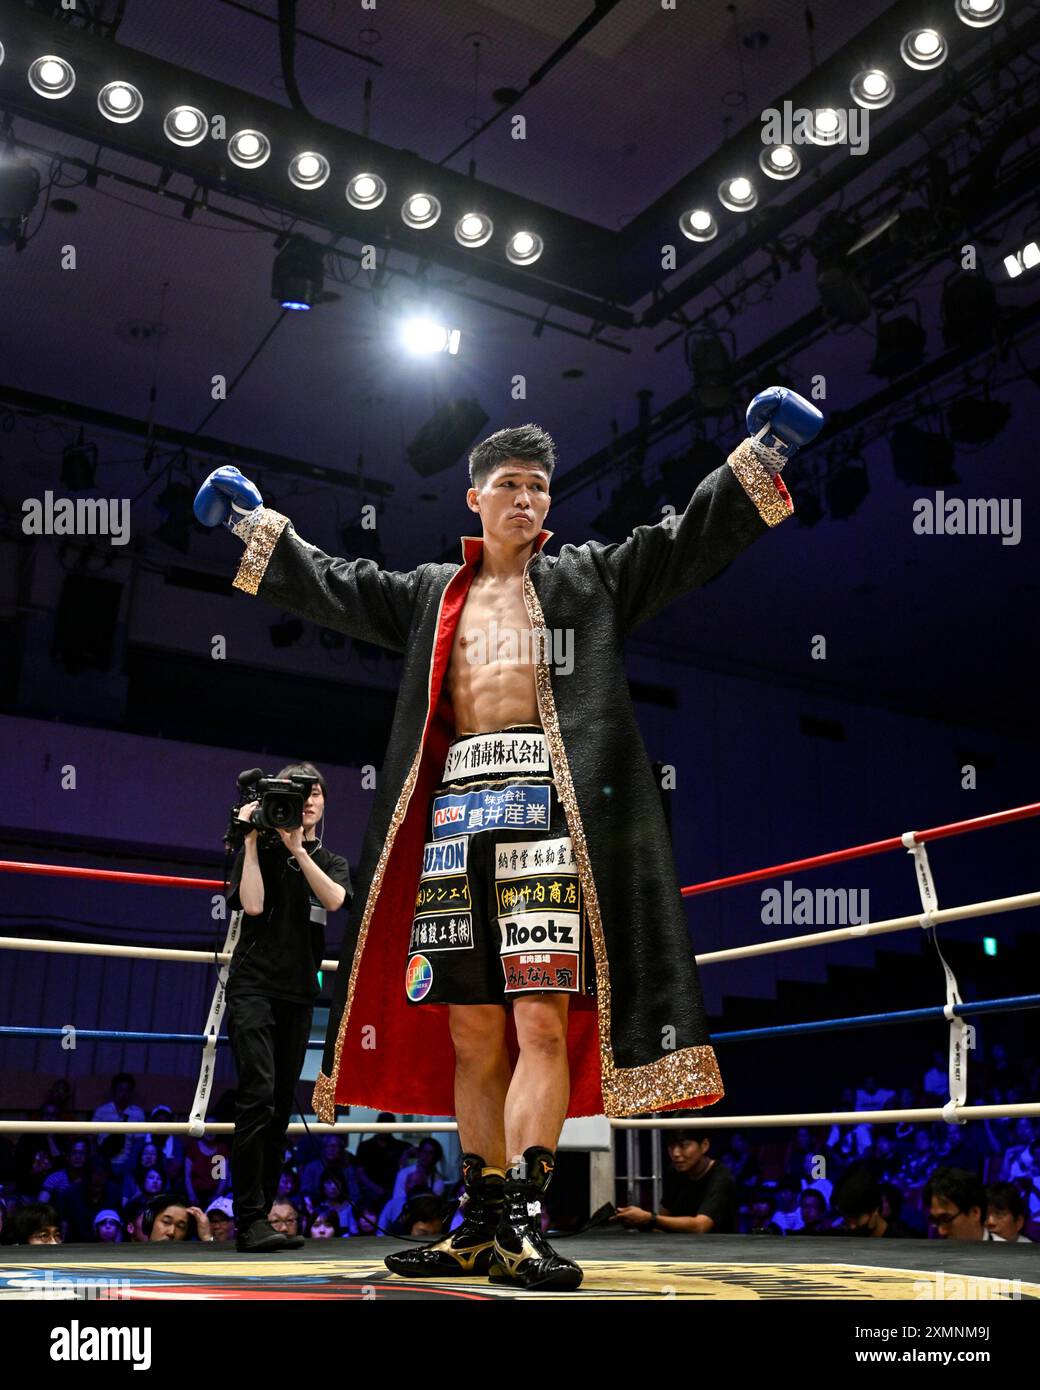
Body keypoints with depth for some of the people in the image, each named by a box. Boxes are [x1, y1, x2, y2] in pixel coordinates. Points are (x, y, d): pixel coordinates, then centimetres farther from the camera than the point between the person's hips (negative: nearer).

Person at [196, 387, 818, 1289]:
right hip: (456, 813, 4)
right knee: (473, 1035, 4)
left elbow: (692, 539, 9)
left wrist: (761, 456, 1)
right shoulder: (434, 593, 24)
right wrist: (254, 524, 32)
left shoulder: (591, 577, 16)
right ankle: (482, 1229, 12)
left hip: (546, 808, -3)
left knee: (541, 1019, -15)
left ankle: (523, 1221, -12)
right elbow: (335, 587, 29)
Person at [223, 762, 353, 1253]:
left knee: (281, 1106, 5)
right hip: (254, 986, -4)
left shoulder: (332, 863, 15)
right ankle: (250, 1221, -16)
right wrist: (252, 840, -11)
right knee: (258, 1098, -16)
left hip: (298, 995, 5)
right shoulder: (259, 851, 5)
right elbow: (253, 904, -12)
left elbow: (333, 900, -7)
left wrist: (297, 847, -14)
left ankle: (259, 1219, 11)